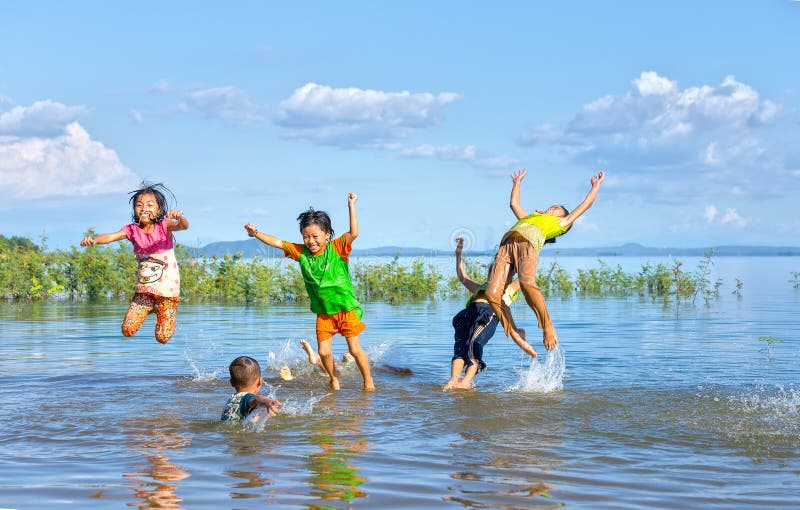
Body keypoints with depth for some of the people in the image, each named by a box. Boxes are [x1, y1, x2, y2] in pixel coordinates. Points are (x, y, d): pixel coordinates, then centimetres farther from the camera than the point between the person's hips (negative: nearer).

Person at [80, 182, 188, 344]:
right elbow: (111, 236, -21)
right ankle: (149, 307, 24)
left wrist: (180, 217, -55)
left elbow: (184, 226, -30)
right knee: (128, 330, -6)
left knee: (163, 338, -3)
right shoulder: (132, 230, -6)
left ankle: (159, 309, 31)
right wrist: (94, 239, -43)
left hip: (167, 288, -2)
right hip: (144, 288, 3)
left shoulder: (164, 226, -11)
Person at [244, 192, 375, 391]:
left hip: (346, 308, -4)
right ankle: (334, 379, 28)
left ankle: (368, 381, 16)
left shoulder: (337, 248, -12)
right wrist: (256, 234, -10)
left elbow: (354, 233, -26)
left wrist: (351, 207, -33)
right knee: (323, 351, 2)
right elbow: (277, 242, 0)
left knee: (355, 349, -3)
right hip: (323, 312, 4)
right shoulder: (300, 252, -1)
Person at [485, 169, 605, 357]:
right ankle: (515, 334, -9)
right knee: (492, 292, -19)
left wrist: (596, 185, 54)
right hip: (506, 246, 5)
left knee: (527, 283, -33)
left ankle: (548, 328, -18)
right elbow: (514, 203, 59)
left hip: (527, 245, -4)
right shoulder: (529, 218, 43)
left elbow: (586, 204, 40)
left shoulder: (561, 223, 31)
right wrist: (517, 182, 71)